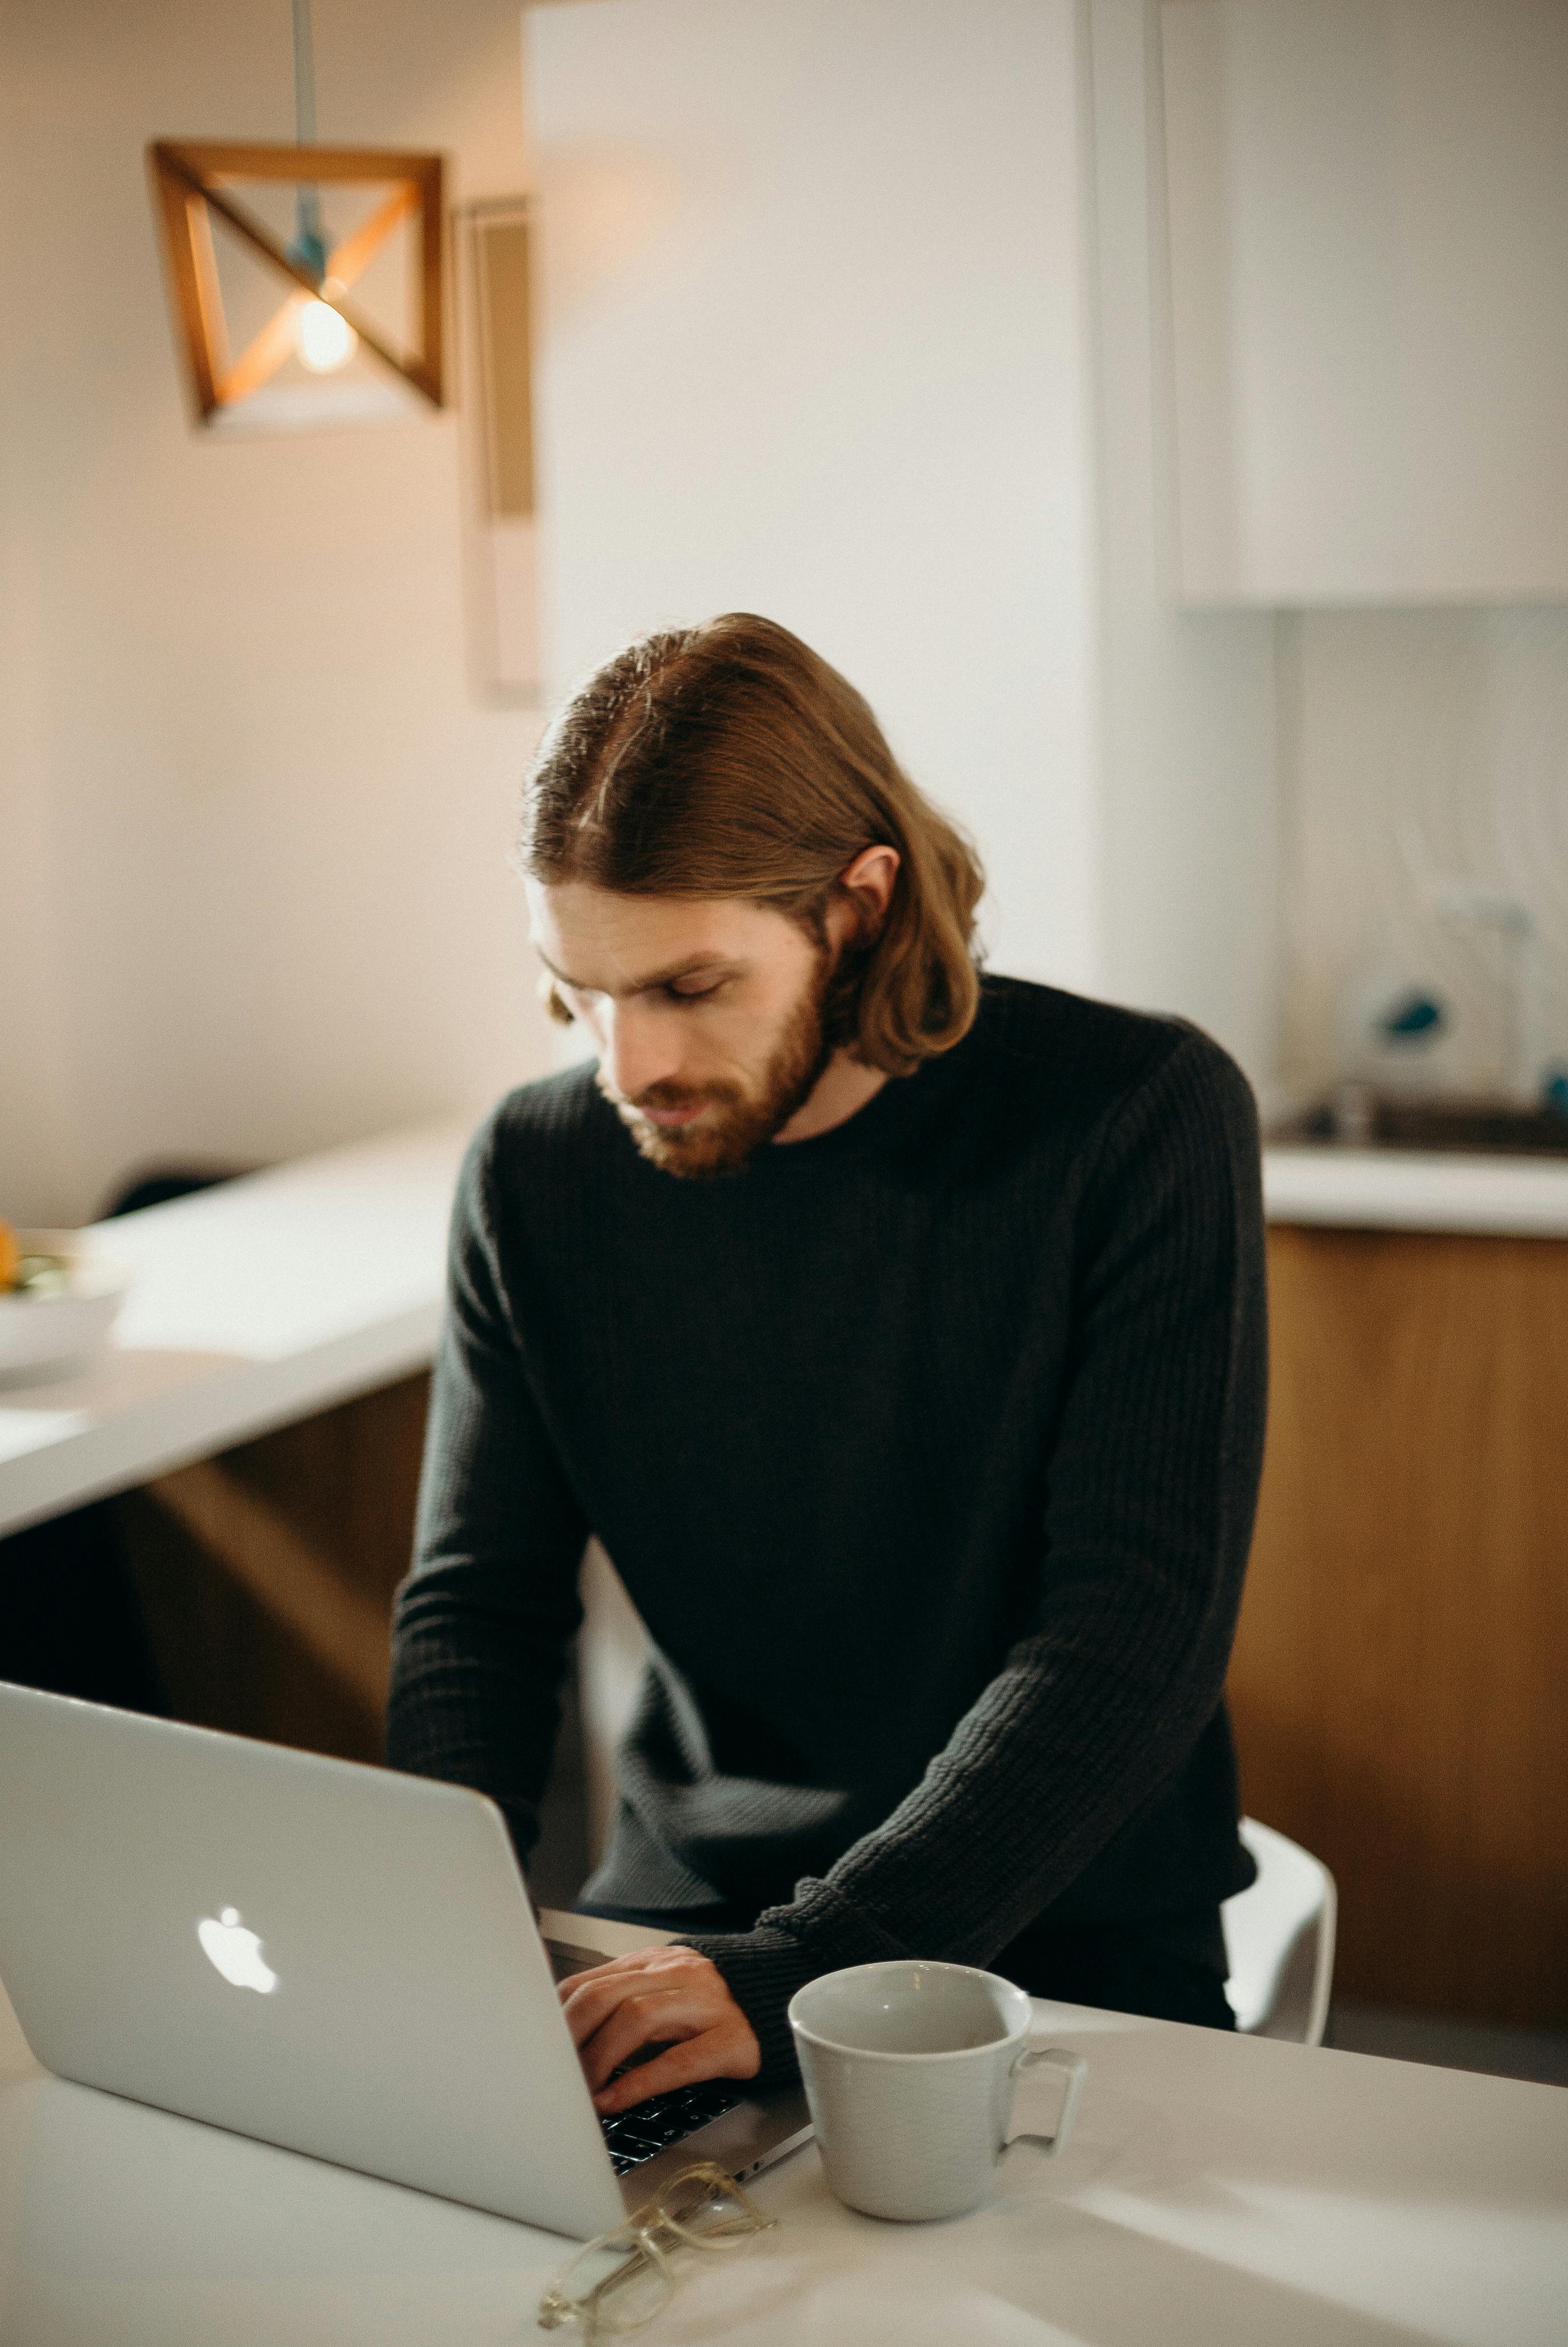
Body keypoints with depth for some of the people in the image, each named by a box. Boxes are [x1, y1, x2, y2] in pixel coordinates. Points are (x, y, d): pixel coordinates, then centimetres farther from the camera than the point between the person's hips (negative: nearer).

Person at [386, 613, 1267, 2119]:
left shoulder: (1142, 1119, -14)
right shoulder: (537, 1172, -1)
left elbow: (1137, 1634, -18)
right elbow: (479, 1601, 5)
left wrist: (805, 1971, -27)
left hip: (1066, 1934, -3)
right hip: (684, 1914, 4)